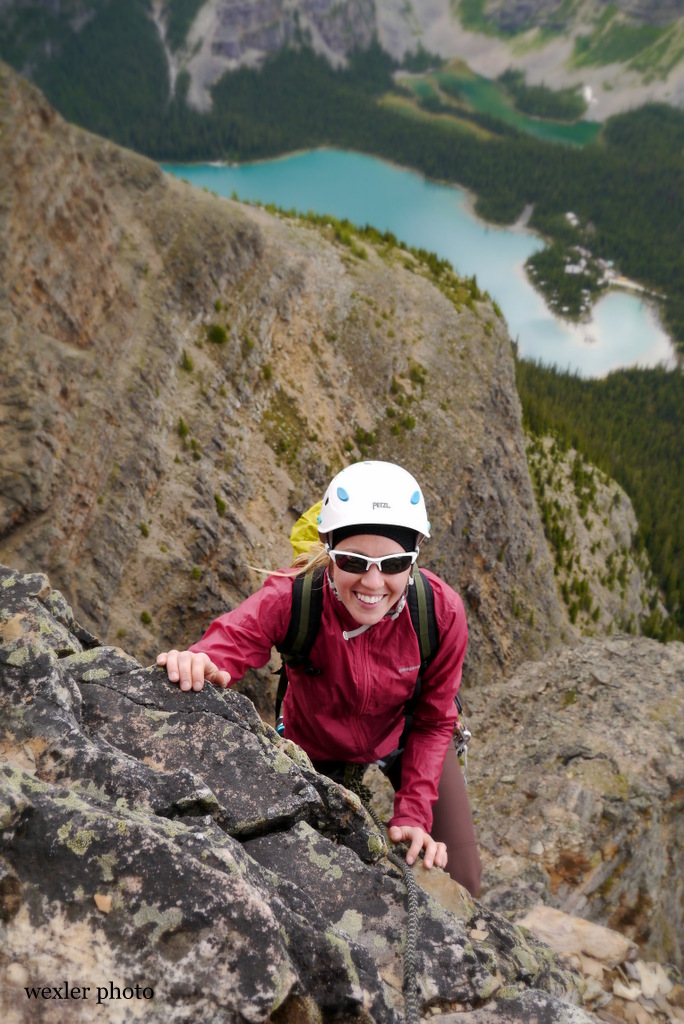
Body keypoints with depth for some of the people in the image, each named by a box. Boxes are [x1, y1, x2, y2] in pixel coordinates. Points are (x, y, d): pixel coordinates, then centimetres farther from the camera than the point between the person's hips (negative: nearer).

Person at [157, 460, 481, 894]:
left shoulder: (442, 612, -31)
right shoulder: (292, 599, -36)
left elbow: (433, 723, -17)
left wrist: (412, 814, -23)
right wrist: (196, 664, -75)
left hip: (404, 737, 1)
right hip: (315, 748, 0)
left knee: (460, 884, 2)